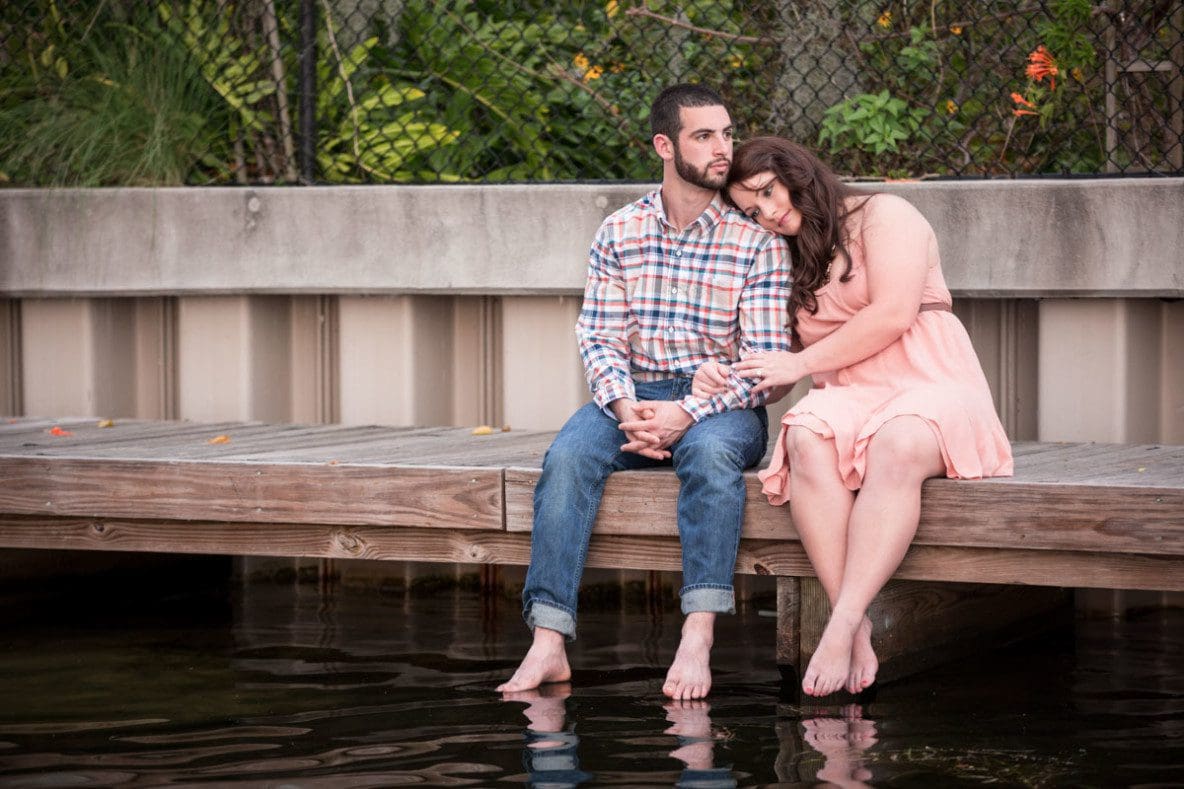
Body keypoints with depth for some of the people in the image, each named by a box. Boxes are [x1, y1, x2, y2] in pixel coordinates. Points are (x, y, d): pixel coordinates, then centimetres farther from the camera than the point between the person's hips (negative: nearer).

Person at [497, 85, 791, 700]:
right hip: (634, 396, 3)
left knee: (710, 453, -38)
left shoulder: (756, 239, -1)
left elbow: (766, 357, -7)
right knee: (568, 457, -28)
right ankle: (548, 644, -35)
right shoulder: (619, 232, 8)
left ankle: (697, 641, -45)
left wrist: (687, 413, -21)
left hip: (723, 402, -2)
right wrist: (624, 407, -18)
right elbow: (599, 336, 3)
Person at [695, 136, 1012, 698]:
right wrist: (724, 380, 1)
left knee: (896, 446, -40)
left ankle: (842, 627, -47)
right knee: (807, 438, -33)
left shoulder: (882, 215, 5)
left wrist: (800, 363, -8)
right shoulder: (789, 262, 25)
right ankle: (858, 632, -41)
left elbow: (893, 315, -10)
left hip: (928, 384, -4)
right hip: (847, 398, 4)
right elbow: (780, 371, 22)